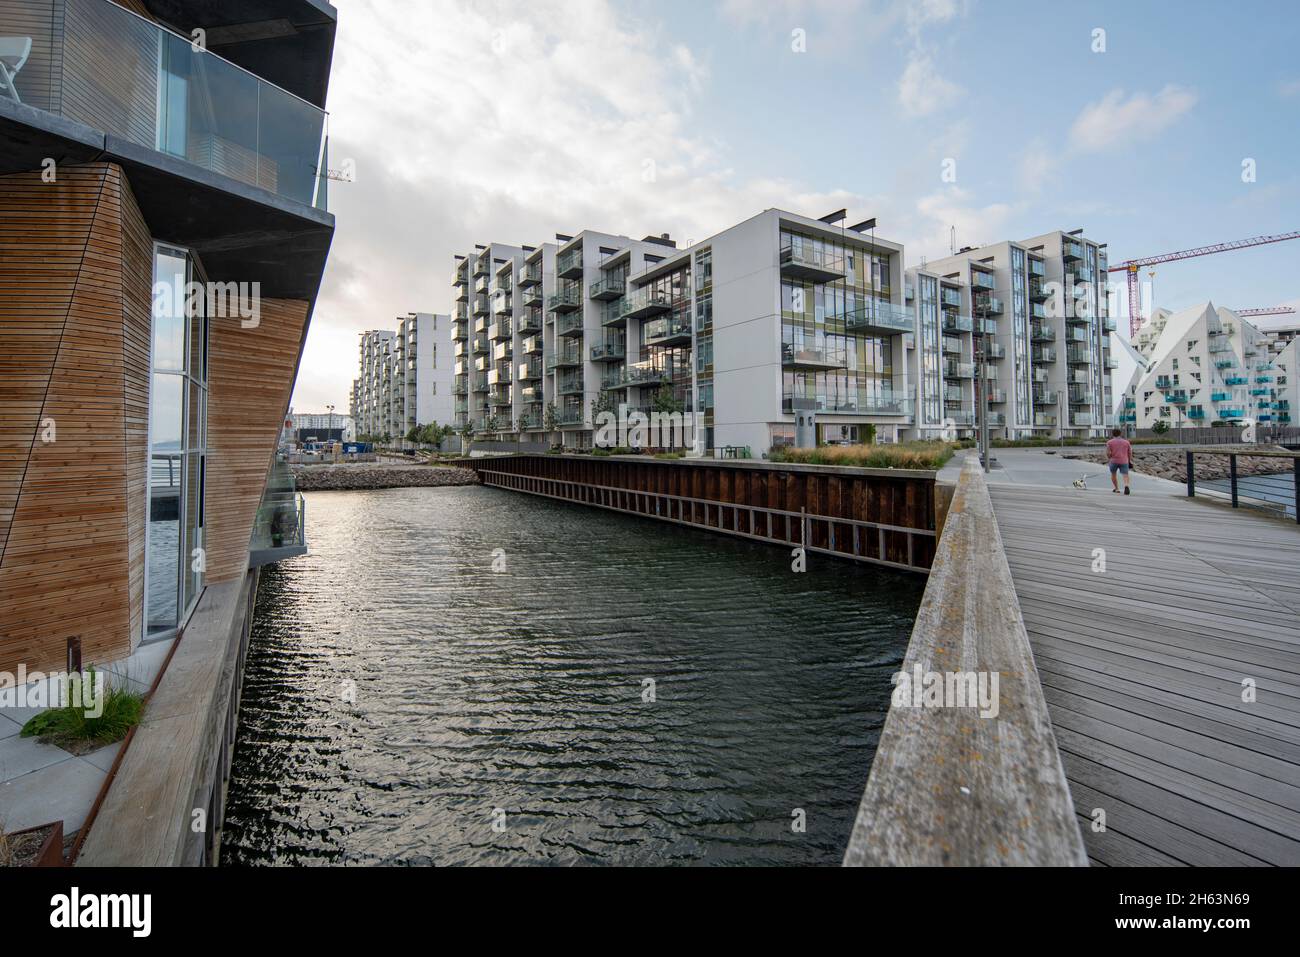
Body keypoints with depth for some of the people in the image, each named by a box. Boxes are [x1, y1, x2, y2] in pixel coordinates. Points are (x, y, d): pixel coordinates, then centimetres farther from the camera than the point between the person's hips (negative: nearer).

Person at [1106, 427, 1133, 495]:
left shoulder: (1110, 442, 2)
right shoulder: (1126, 442, 11)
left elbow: (1108, 453, -7)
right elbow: (1130, 453, 10)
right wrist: (1130, 461, 23)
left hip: (1114, 461, -1)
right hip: (1124, 461, 1)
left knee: (1113, 474, 21)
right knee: (1125, 476, -4)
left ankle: (1116, 489, 24)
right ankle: (1126, 486, -32)